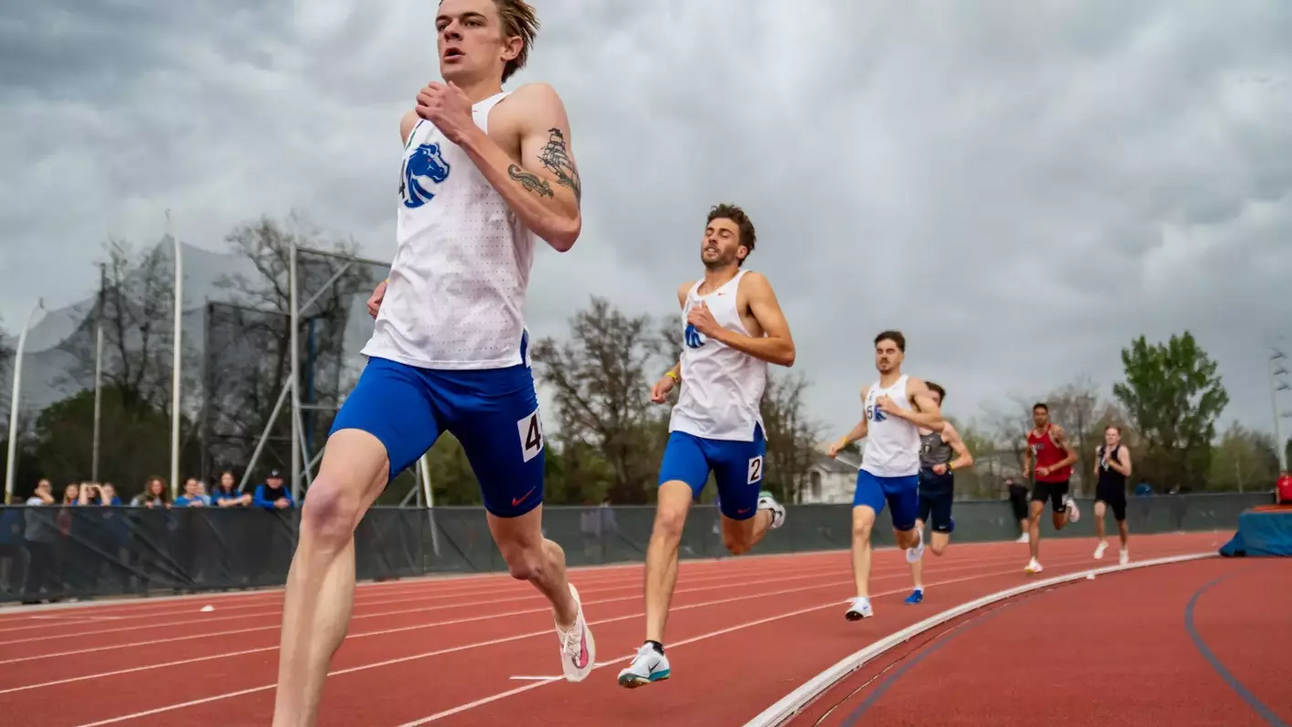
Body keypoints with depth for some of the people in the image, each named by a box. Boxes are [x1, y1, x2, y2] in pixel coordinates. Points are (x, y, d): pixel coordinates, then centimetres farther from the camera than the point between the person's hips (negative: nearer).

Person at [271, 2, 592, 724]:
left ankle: (567, 609, 54)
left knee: (523, 552, 16)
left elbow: (563, 225, -20)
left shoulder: (530, 106, -3)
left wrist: (468, 133, -18)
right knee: (329, 503, -25)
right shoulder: (416, 121, 15)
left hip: (491, 367, -3)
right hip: (402, 358, 3)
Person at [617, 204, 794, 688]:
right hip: (689, 427, 3)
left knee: (737, 542, 12)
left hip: (738, 432, -3)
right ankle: (653, 650, -25)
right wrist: (672, 376, 11)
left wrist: (717, 330, -20)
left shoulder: (751, 285, -4)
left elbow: (785, 351, -15)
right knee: (668, 520, -20)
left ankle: (767, 513, 51)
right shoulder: (687, 293, 13)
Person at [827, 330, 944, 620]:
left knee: (904, 539, 16)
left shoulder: (913, 386, -7)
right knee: (860, 527, -21)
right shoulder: (867, 392, 10)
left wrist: (898, 410, -24)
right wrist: (844, 440, 13)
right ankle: (862, 600, -23)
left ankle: (916, 538, 56)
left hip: (905, 475, -3)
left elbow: (938, 423, -18)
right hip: (871, 471, 3)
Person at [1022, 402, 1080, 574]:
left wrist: (1051, 469, -27)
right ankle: (1035, 561, -16)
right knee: (1033, 517, -17)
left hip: (1059, 480, -3)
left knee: (1058, 525, 10)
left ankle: (1069, 506, 46)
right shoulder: (1030, 435, -1)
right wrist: (1026, 468, 0)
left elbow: (1073, 456, -20)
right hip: (1042, 480, 3)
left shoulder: (1057, 432, -18)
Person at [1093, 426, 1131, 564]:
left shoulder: (1122, 451, -10)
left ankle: (1125, 550, 34)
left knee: (1120, 521, 13)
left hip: (1117, 490, -3)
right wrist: (1097, 471, 3)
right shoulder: (1100, 450, 6)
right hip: (1102, 488, 3)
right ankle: (1102, 542, -3)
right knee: (1098, 513, -24)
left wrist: (1110, 461, -24)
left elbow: (1127, 472, -21)